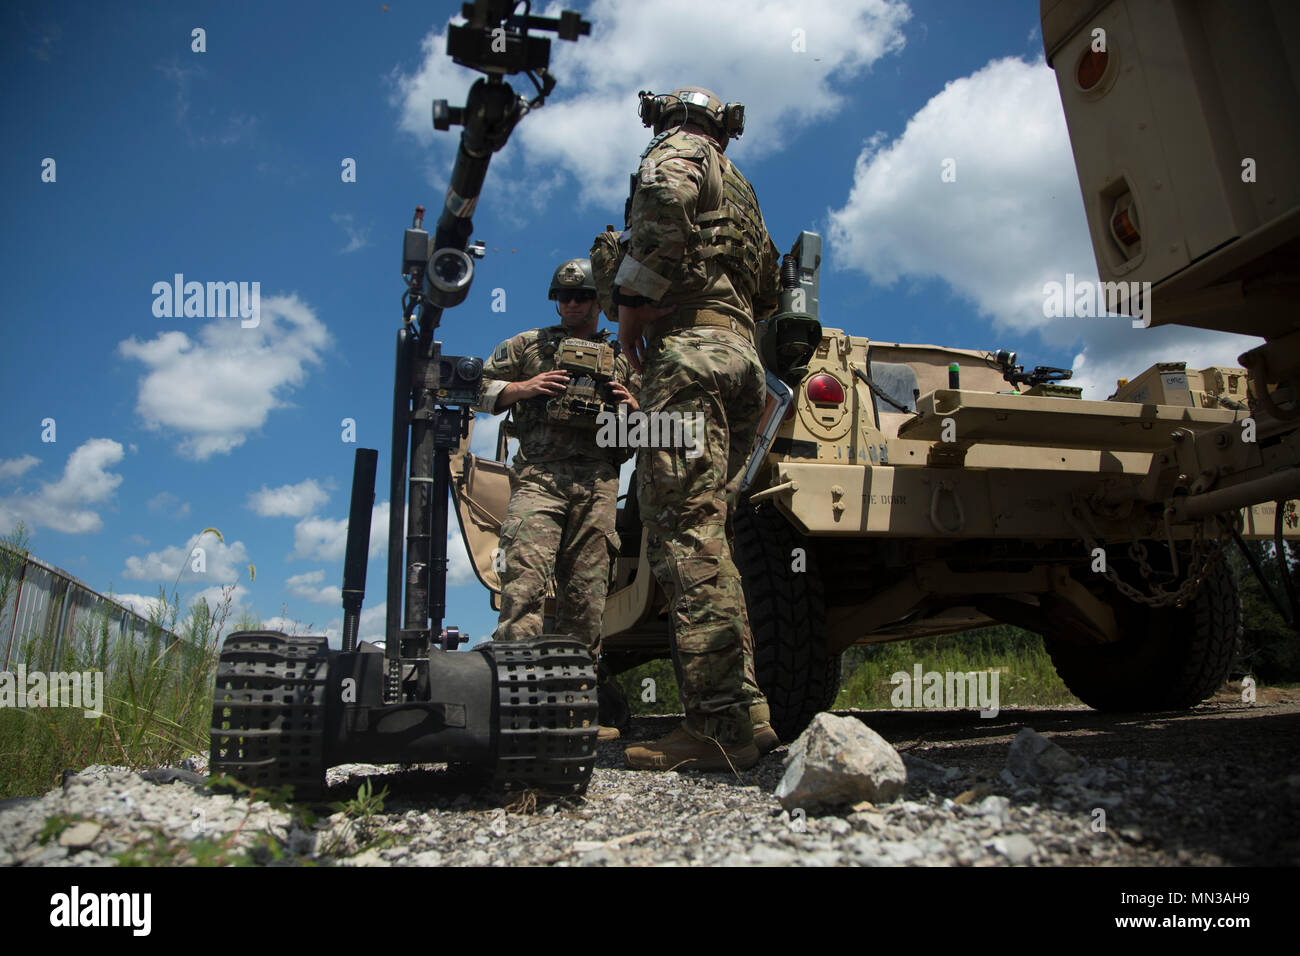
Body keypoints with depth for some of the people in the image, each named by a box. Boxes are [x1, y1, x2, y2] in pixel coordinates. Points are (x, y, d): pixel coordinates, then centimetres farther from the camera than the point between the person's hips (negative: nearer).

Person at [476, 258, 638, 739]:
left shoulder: (622, 358, 25)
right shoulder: (528, 345, 21)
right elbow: (480, 388, 16)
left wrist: (630, 406, 2)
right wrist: (524, 388, -2)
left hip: (598, 482, 2)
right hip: (539, 474, -1)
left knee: (585, 593, -2)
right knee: (525, 578, -20)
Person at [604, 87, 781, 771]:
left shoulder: (677, 147, 10)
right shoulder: (740, 188, 36)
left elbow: (664, 198, -15)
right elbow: (768, 291, 34)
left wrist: (632, 297, -12)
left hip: (688, 343, -9)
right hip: (742, 354, 9)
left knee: (683, 529, -17)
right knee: (706, 531, 5)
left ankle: (724, 721, -22)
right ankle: (741, 711, 2)